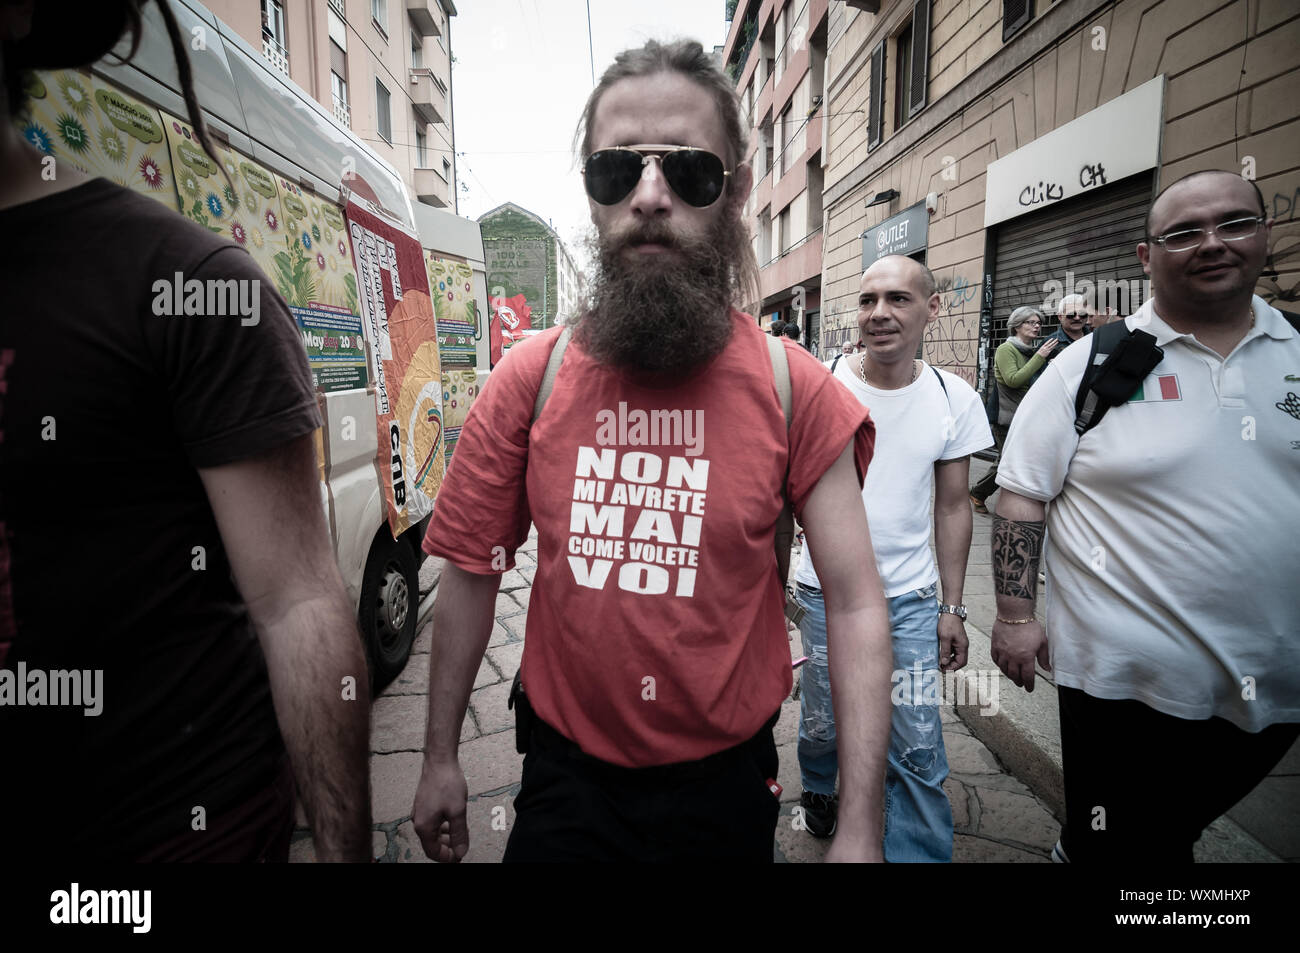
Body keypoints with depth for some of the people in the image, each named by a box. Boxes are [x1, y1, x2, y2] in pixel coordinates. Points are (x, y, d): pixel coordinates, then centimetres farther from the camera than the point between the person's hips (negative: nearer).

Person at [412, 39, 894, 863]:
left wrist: (860, 831, -14)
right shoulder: (527, 379, -8)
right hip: (565, 773, 0)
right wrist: (441, 759, 3)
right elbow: (471, 574, -2)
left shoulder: (796, 390, -13)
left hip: (724, 780, 1)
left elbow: (856, 605, -12)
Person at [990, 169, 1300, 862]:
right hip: (1127, 675, -4)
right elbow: (1022, 494, -8)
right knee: (1122, 846, 9)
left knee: (1174, 833, 23)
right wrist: (1015, 615, -12)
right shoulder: (1091, 367, -8)